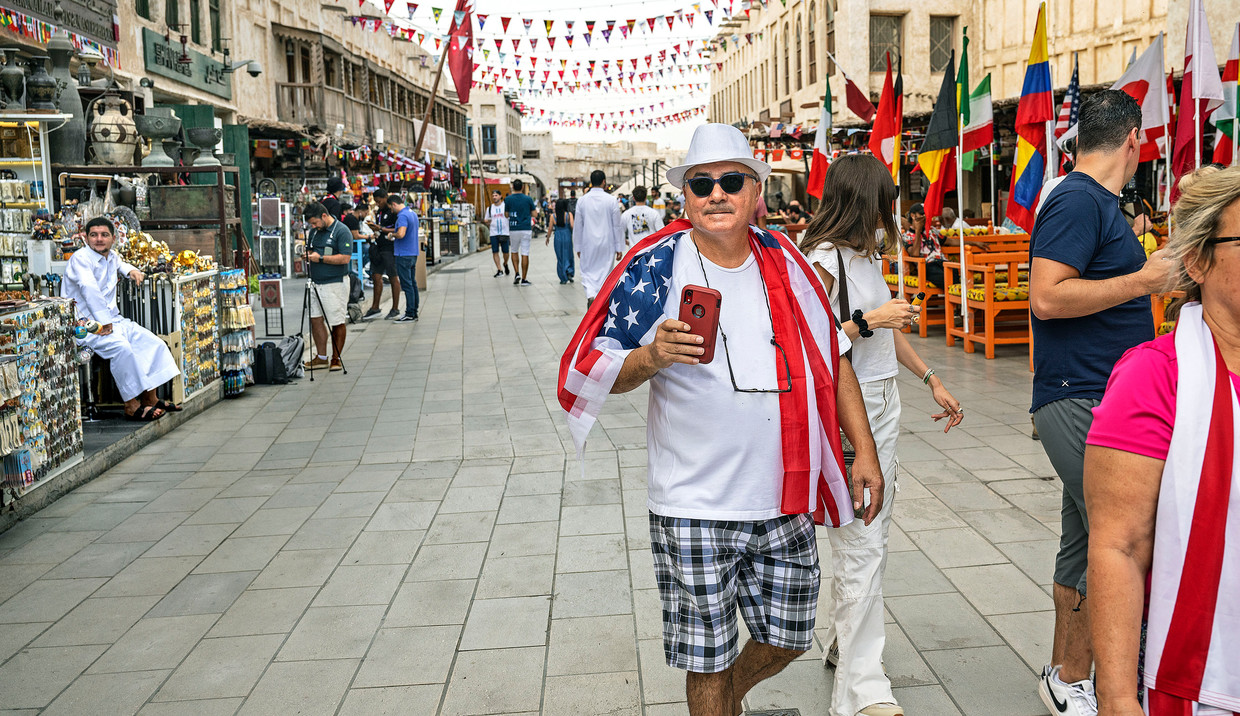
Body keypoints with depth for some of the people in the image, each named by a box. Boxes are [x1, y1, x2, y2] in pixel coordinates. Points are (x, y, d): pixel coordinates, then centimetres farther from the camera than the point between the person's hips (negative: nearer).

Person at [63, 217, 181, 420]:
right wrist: (104, 322, -30)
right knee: (121, 347, -33)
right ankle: (132, 407, -26)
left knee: (153, 342, -7)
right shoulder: (80, 258, -11)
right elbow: (89, 289, -25)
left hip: (113, 319, 9)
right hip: (86, 323, -9)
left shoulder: (112, 257, 15)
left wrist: (131, 270, 20)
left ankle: (150, 398, 0)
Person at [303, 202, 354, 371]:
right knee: (315, 319, 7)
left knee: (338, 323, 1)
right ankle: (321, 358, 15)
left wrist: (320, 258, -19)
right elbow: (309, 250, 24)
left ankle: (336, 358, 11)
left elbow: (345, 258, -18)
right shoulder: (314, 231, 13)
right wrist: (308, 255, 0)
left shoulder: (342, 231, -11)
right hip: (315, 283, 8)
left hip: (335, 283, -8)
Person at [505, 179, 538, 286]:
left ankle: (517, 273, 4)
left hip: (513, 229, 1)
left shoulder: (508, 199, -1)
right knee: (525, 254, 0)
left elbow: (506, 215, 4)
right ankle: (524, 279, 0)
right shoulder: (528, 199, -3)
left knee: (514, 251, 20)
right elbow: (534, 214, 2)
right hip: (526, 229, -1)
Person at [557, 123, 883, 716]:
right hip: (695, 506, -4)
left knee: (787, 639, 16)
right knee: (708, 660, 6)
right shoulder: (655, 268, -7)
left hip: (785, 501, 4)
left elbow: (832, 361, 13)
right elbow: (594, 372, -7)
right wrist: (652, 357, -26)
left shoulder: (785, 264, 5)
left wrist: (865, 451, 9)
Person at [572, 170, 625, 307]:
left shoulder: (582, 200, -2)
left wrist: (578, 247, 12)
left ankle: (590, 295, -14)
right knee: (604, 273, 8)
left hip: (588, 245, 1)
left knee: (588, 272, 11)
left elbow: (577, 226, 3)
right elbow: (617, 226, -3)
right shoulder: (611, 200, -6)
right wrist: (619, 248, 3)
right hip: (607, 245, -1)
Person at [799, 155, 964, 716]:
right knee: (860, 548, -7)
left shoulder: (867, 254, 13)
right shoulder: (820, 260, -15)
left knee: (871, 537, 17)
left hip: (882, 404, 9)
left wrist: (932, 381, 22)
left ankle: (844, 641, 33)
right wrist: (868, 321, -19)